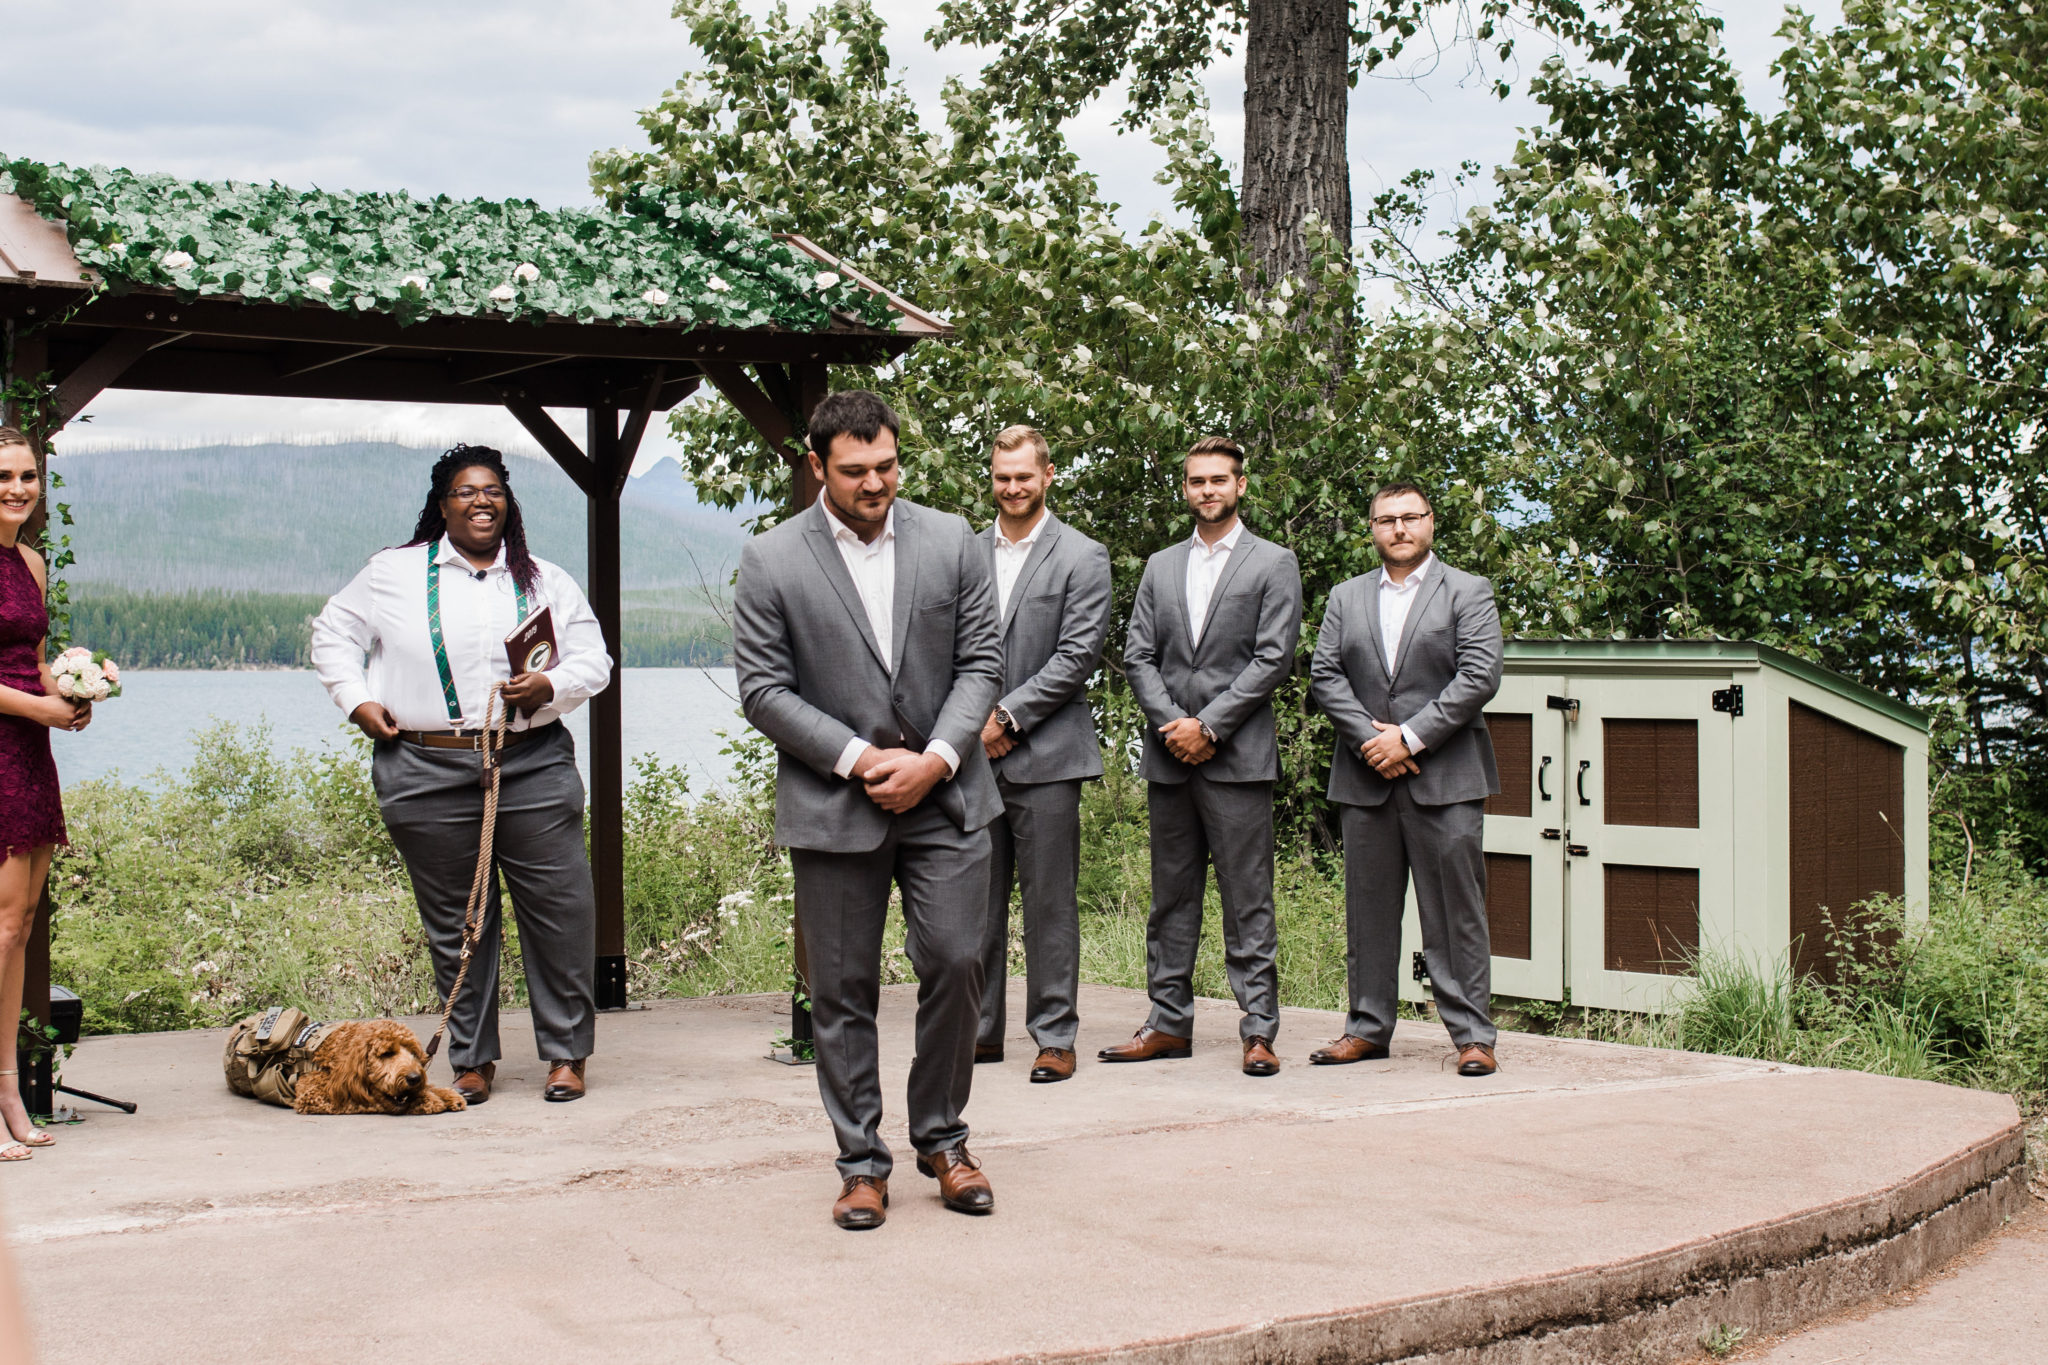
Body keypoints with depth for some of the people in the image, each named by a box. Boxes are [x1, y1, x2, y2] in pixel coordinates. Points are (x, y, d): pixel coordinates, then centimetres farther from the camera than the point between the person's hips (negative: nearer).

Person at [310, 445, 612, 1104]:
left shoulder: (546, 582, 13)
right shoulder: (395, 573, 10)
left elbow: (593, 660, 10)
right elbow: (333, 633, 19)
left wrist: (550, 686, -10)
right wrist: (356, 700, 5)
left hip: (532, 765, 1)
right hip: (428, 772, 0)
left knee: (561, 911, -4)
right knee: (453, 921, 4)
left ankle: (565, 1052, 8)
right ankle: (473, 1059, 15)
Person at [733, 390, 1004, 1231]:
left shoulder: (951, 542, 4)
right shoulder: (770, 562, -3)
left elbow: (981, 663, 4)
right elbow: (763, 690, -6)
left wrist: (935, 759, -10)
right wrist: (860, 759, -12)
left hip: (944, 795, 2)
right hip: (833, 806, -1)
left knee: (955, 964, -1)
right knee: (842, 991, 4)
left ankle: (942, 1138, 19)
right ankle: (862, 1163, 15)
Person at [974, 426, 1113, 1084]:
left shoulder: (1082, 557, 0)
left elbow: (1078, 655, -7)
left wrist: (1008, 716, -11)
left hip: (1045, 754, -4)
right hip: (975, 753, 4)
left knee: (1049, 903, -1)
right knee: (977, 899, 8)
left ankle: (1054, 1037, 5)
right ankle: (980, 1030, 17)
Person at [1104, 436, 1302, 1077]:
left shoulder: (1273, 564, 2)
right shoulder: (1160, 566, 16)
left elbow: (1273, 658, -6)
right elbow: (1138, 657, 9)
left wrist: (1208, 726, -12)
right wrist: (1171, 724, -6)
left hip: (1237, 757, -5)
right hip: (1169, 757, 5)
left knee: (1247, 900, -4)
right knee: (1171, 897, 9)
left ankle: (1258, 1030, -1)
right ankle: (1169, 1024, 15)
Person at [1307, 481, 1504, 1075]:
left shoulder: (1468, 592, 4)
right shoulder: (1346, 597, 15)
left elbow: (1480, 677, -7)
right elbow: (1325, 676, 7)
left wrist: (1410, 736, -13)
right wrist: (1369, 738, -8)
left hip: (1445, 777, -3)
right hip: (1366, 779, 4)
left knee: (1455, 910, -3)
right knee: (1368, 908, 7)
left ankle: (1473, 1034, 1)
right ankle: (1368, 1028, 15)